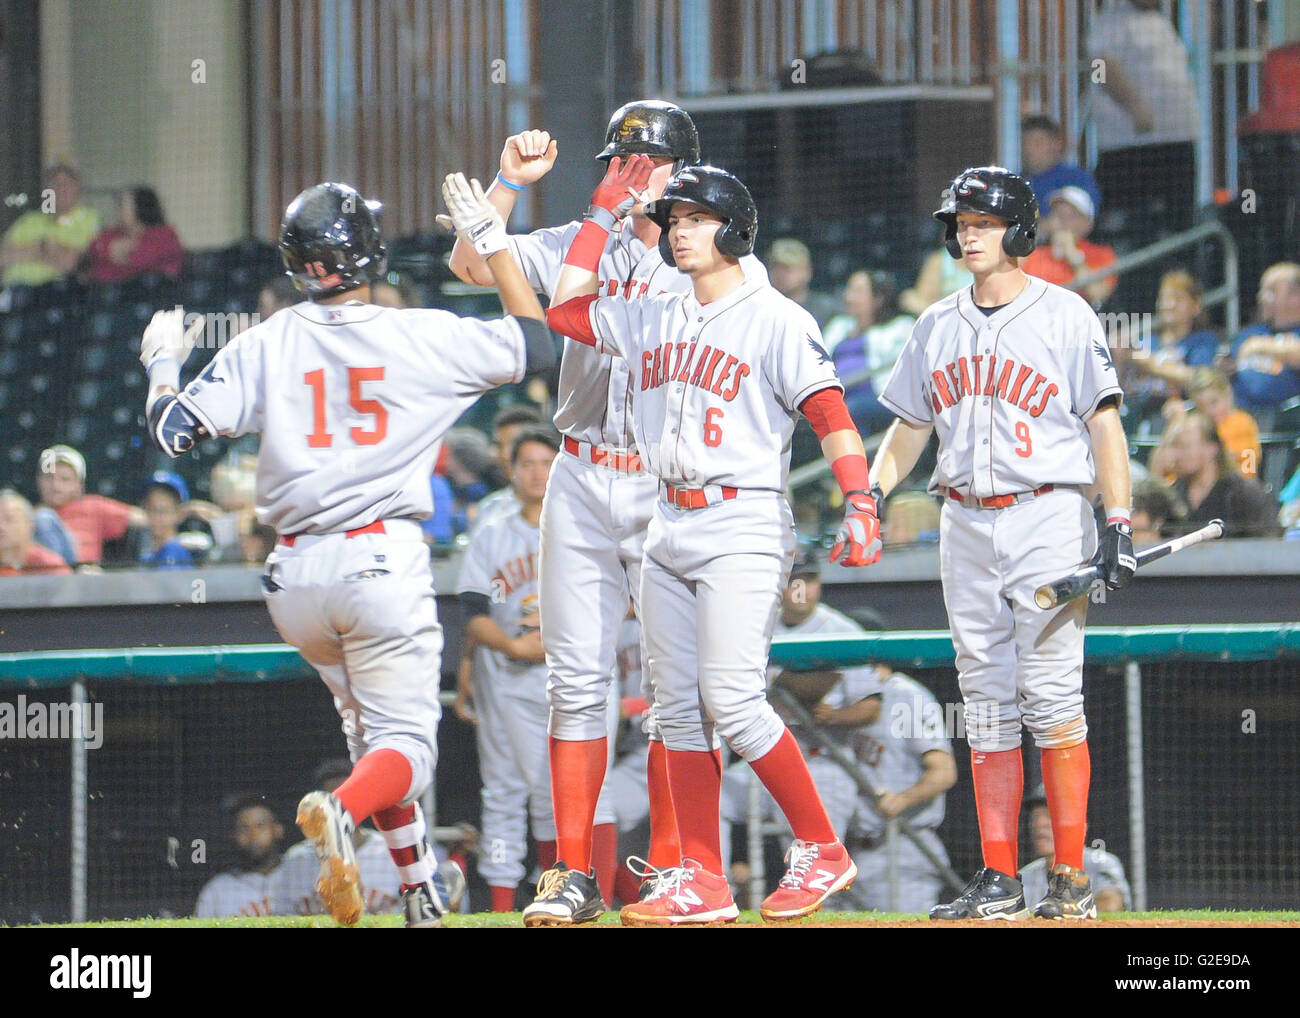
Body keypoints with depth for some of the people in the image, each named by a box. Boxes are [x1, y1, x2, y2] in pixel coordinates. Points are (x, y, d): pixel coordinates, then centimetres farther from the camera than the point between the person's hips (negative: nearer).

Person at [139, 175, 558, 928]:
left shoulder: (265, 346, 0)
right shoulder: (425, 338, -3)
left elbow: (174, 432, -2)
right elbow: (538, 343, 9)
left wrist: (162, 363, 18)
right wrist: (493, 239, 15)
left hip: (296, 577, 3)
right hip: (383, 561, -3)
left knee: (369, 722, 24)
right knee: (406, 741, -2)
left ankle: (422, 890, 21)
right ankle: (342, 811, -35)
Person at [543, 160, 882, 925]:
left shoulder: (774, 319, -5)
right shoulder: (656, 321, 15)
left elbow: (829, 411, -12)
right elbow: (566, 310, 16)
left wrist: (860, 502, -24)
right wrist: (605, 215, 16)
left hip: (744, 526, -7)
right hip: (669, 530, 7)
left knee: (731, 698, -17)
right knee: (679, 707, 4)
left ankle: (822, 849, -6)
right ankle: (702, 882, 7)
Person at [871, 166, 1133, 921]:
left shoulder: (1065, 316, -1)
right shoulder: (939, 326, 14)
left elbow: (1104, 420, -5)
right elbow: (910, 427, 19)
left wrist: (1118, 523, -14)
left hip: (1048, 518, -5)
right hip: (965, 525, 5)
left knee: (1052, 700, -10)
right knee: (987, 706, 5)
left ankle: (1071, 877, -7)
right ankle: (999, 880, 6)